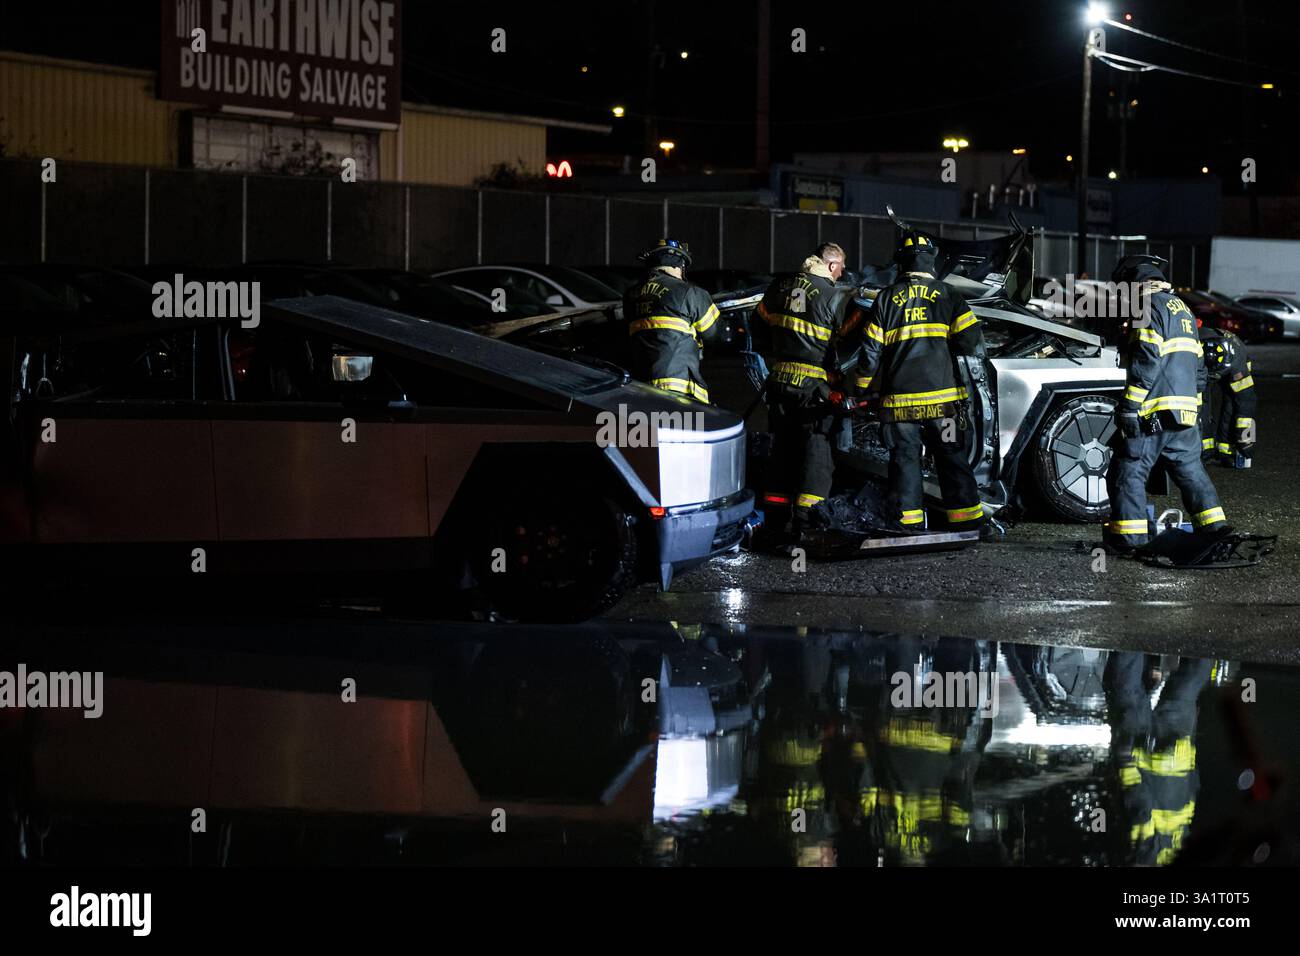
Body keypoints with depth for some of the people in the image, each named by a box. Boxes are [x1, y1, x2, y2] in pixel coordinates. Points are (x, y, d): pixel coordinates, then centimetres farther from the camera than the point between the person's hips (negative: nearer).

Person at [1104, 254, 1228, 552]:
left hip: (1153, 413, -9)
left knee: (1129, 471, -4)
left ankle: (1128, 539, -6)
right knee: (1190, 469, 16)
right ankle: (1216, 528, 14)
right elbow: (1196, 366, 25)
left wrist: (1128, 408, -19)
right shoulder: (1183, 309, 21)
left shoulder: (1150, 307, -9)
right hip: (1184, 412, 9)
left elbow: (1145, 363, -19)